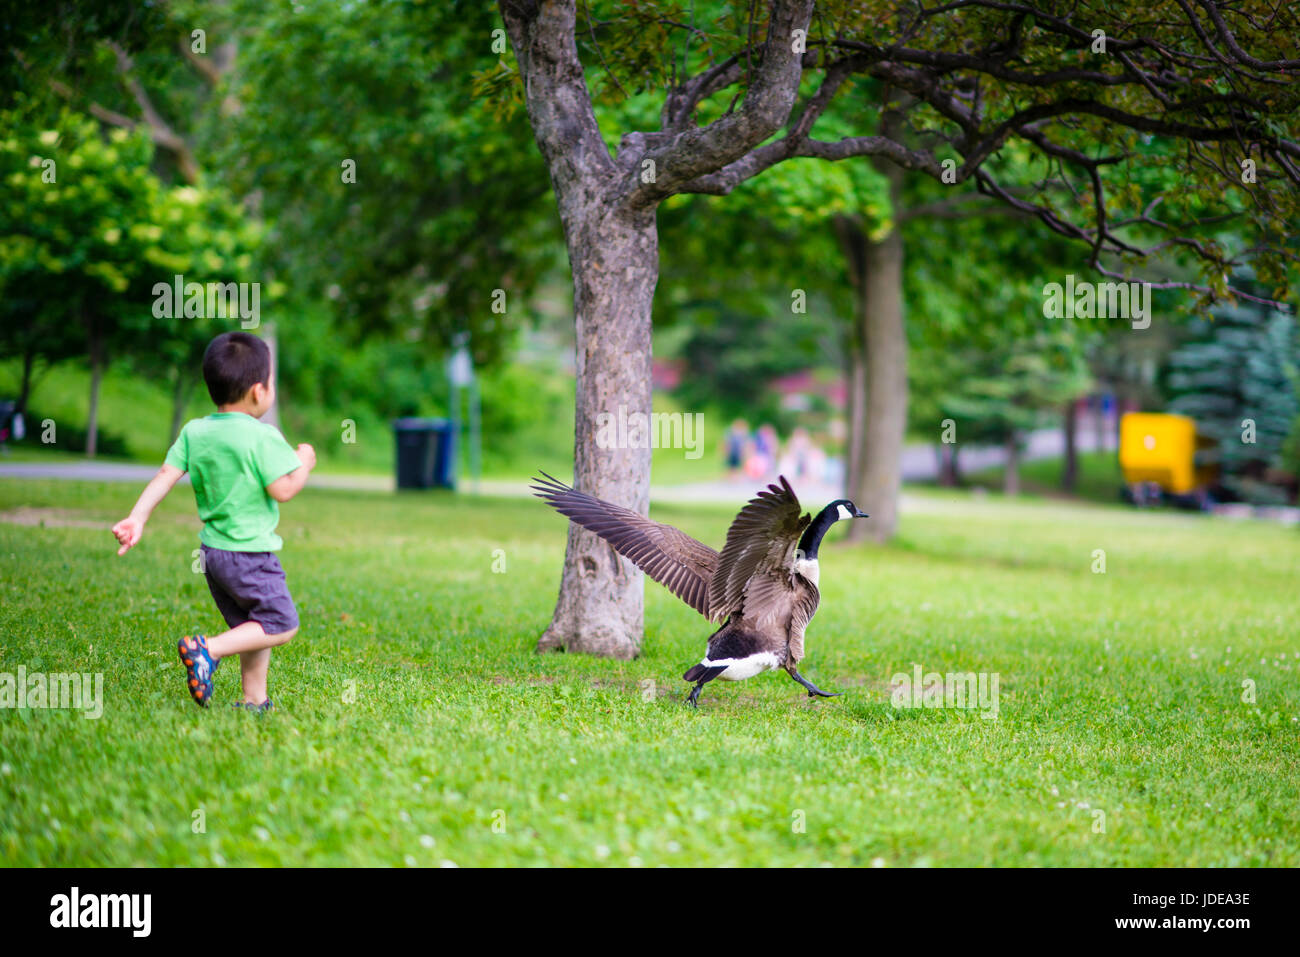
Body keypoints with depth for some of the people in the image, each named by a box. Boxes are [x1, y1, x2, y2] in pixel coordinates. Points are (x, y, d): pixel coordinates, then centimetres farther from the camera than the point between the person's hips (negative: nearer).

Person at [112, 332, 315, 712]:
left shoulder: (193, 432, 3)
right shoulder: (262, 437, -17)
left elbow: (165, 475, -1)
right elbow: (283, 489, -19)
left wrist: (137, 518, -2)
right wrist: (304, 465, -1)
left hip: (211, 549, 8)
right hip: (251, 553, -8)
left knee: (248, 626, 19)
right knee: (281, 624, -1)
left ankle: (255, 701, 19)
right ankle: (207, 650, -15)